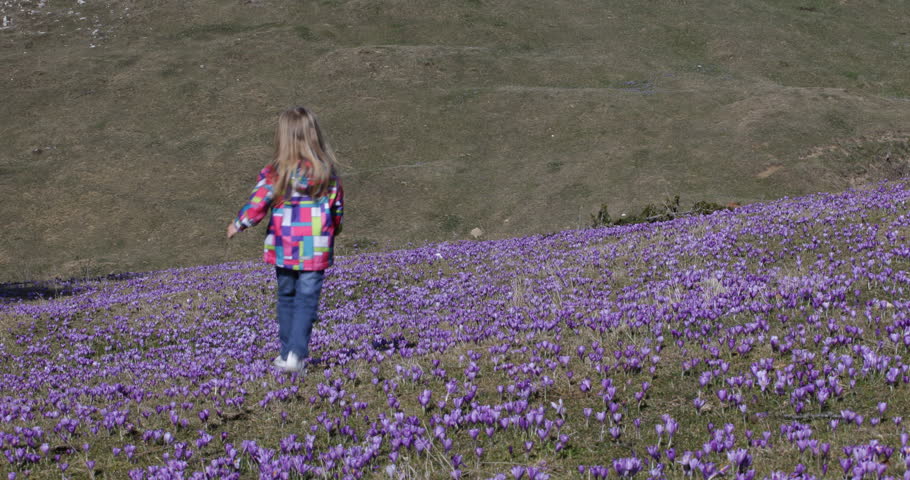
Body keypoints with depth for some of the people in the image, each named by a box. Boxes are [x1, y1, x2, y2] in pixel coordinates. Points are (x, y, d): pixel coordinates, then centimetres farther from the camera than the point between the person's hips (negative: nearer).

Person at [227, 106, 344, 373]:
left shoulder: (274, 173, -11)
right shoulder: (327, 171, -5)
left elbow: (257, 206, -7)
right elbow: (337, 205, 4)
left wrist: (237, 225, 12)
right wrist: (334, 227, 25)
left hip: (284, 249, 0)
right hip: (315, 250, 0)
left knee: (286, 299, 16)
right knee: (307, 301, 2)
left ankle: (287, 353, 21)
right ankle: (296, 354, -11)